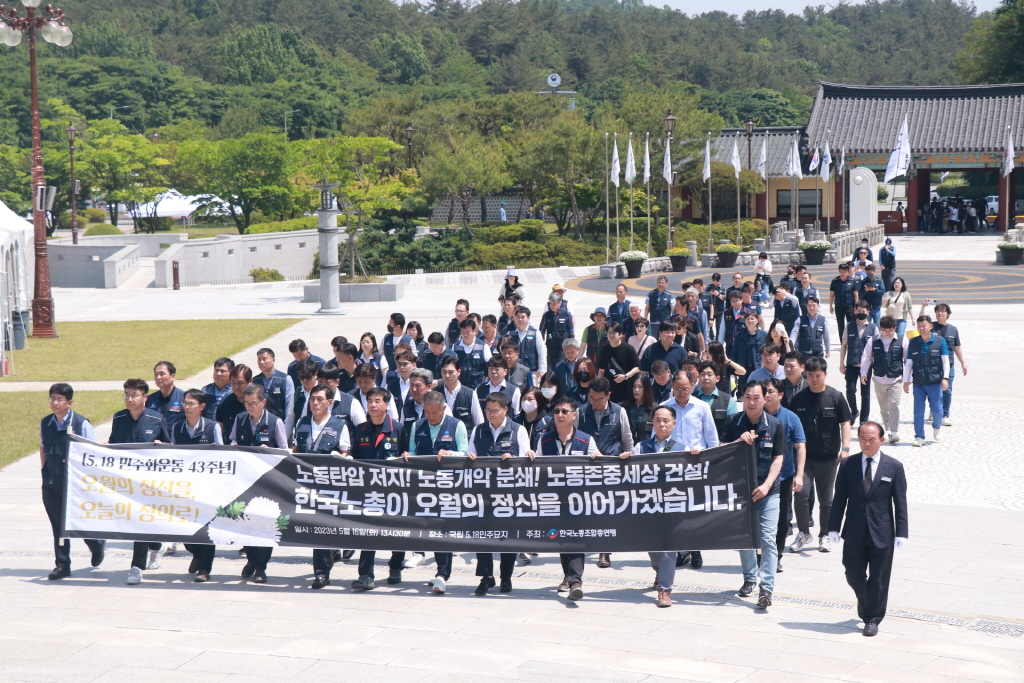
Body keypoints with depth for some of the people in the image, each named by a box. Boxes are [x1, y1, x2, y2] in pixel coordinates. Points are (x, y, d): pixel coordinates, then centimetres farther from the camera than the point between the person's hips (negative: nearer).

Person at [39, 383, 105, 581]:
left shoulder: (81, 424, -11)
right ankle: (62, 565, 15)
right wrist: (44, 469, 11)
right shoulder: (45, 423, 4)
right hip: (52, 483, 4)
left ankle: (97, 545, 36)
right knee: (58, 525, 7)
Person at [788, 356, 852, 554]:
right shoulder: (798, 398, 1)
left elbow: (845, 423, 0)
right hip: (804, 455, 0)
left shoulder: (835, 397, -2)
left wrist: (845, 448, -11)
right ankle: (803, 532, 3)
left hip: (828, 456, 0)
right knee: (801, 493, -14)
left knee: (826, 498, 8)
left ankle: (825, 536, 21)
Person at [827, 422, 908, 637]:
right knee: (853, 575, 8)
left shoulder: (894, 467, -2)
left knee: (878, 579, 4)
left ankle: (872, 619, 17)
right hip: (854, 533, 2)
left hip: (882, 533, -2)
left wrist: (901, 532, -7)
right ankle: (864, 600, 38)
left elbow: (900, 503, -2)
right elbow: (839, 498, 4)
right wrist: (834, 527, 0)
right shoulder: (848, 464, 2)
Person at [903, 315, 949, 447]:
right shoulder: (913, 342, 4)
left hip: (935, 382, -1)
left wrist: (945, 378, -7)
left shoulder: (940, 341, 0)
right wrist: (906, 381, 6)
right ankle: (919, 437, 9)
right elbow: (908, 363, 8)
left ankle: (936, 427, 34)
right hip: (918, 383, 1)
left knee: (937, 409, 3)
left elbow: (945, 361, 1)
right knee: (918, 411, 1)